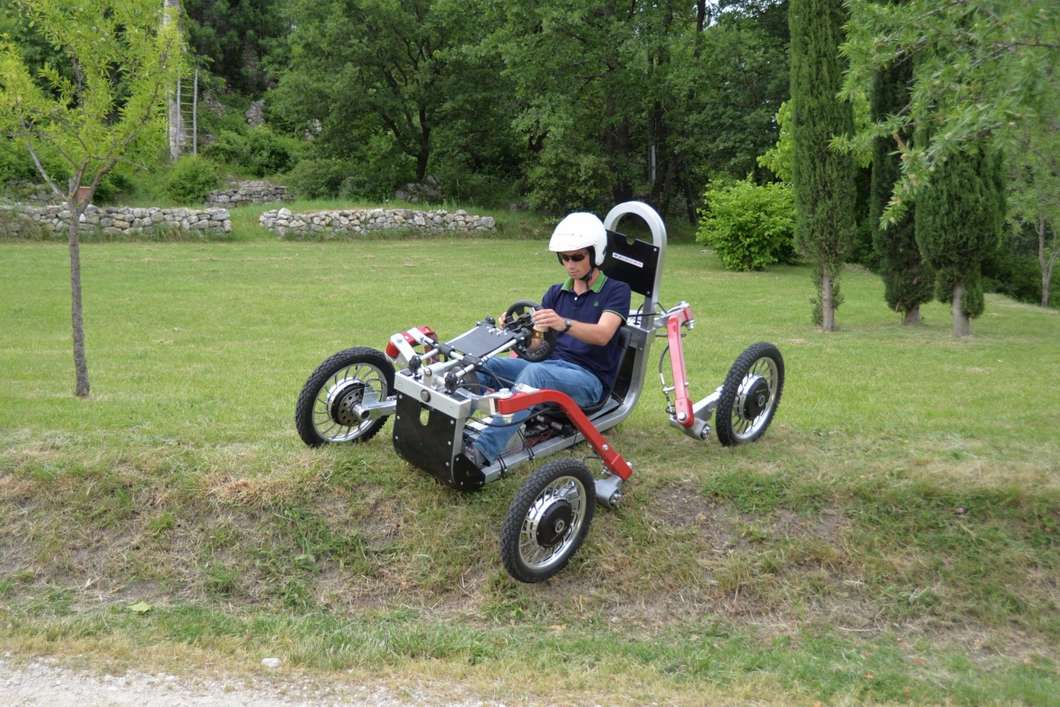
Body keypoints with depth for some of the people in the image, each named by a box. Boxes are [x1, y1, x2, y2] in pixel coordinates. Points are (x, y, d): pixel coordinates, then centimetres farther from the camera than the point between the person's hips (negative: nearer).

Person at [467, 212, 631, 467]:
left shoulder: (616, 291, 2)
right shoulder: (557, 293, 18)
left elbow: (603, 334, -18)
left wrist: (563, 324, -37)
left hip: (589, 378, -6)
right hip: (551, 365, 6)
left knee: (535, 372, -37)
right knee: (483, 365, -18)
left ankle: (483, 452, -48)